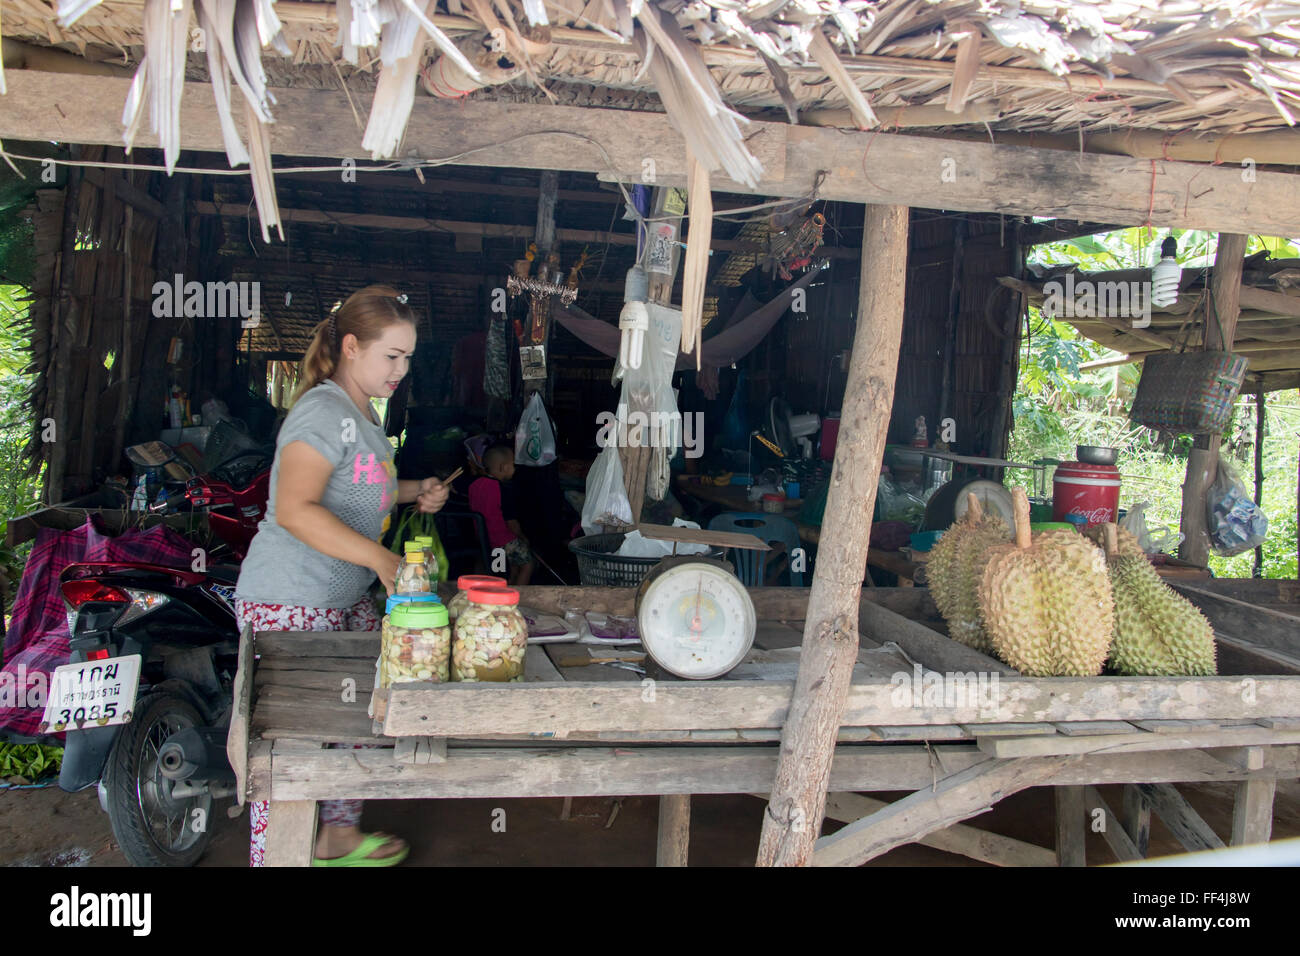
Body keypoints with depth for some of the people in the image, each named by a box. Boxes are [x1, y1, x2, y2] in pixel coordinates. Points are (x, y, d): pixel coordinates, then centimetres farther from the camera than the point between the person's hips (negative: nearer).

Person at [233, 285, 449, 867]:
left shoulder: (361, 413, 14)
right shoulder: (324, 412, -18)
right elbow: (293, 509, -29)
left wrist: (413, 492, 15)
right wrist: (378, 556, -32)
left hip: (345, 600, 10)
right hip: (289, 602, -10)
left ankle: (339, 836, 33)